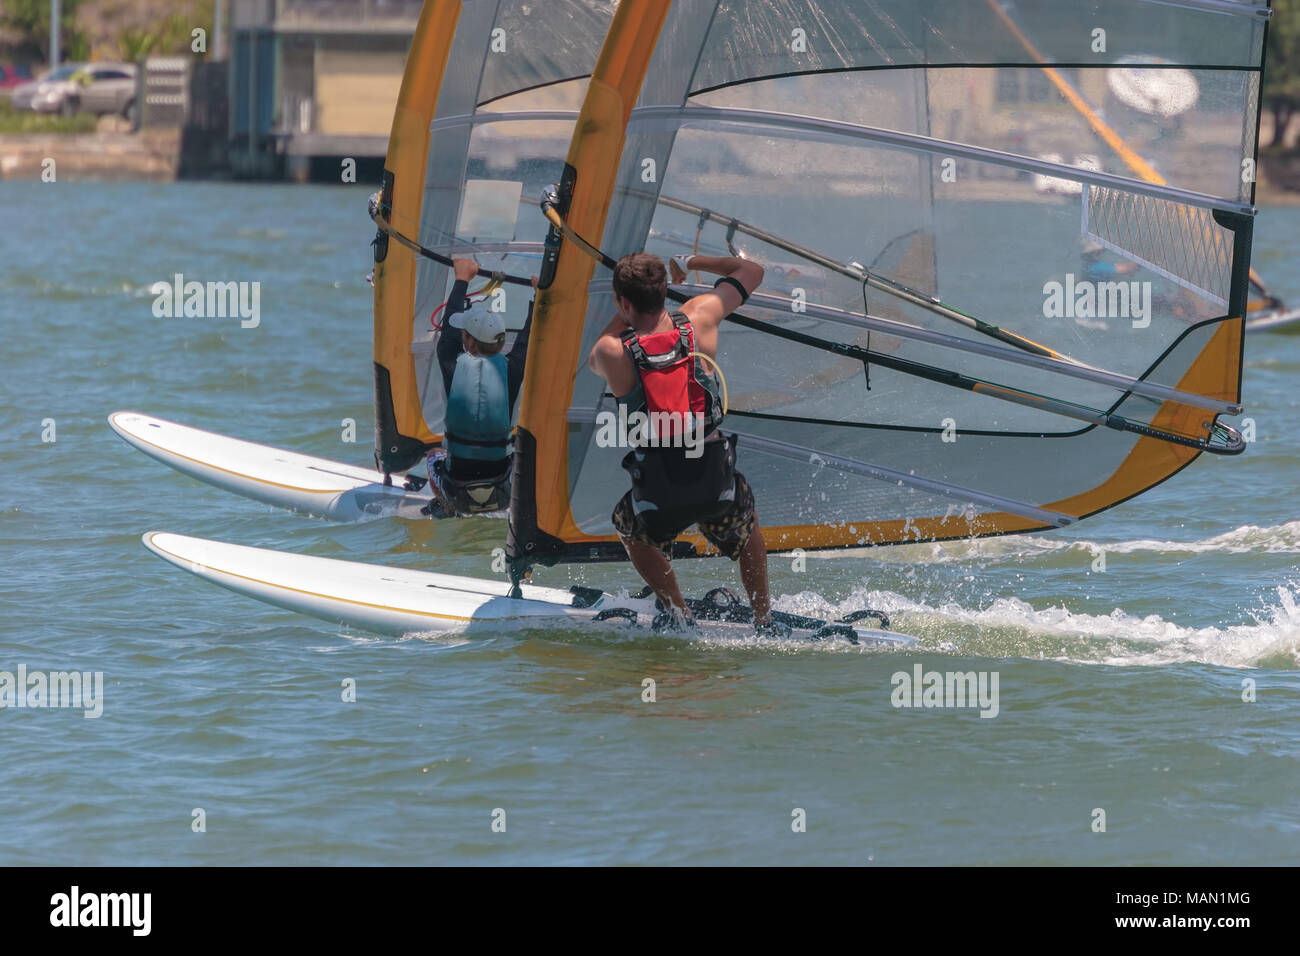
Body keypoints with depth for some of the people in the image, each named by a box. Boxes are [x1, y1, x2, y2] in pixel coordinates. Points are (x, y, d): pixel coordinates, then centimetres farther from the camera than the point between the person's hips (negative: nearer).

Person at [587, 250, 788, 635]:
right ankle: (764, 621, 38)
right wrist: (691, 263, 28)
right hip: (717, 486, 2)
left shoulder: (613, 353, -9)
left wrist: (623, 315, 24)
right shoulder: (699, 318, -3)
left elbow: (594, 361, 20)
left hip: (659, 497, -2)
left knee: (629, 525, 35)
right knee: (746, 521, 37)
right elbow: (751, 271, 16)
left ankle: (677, 613, 31)